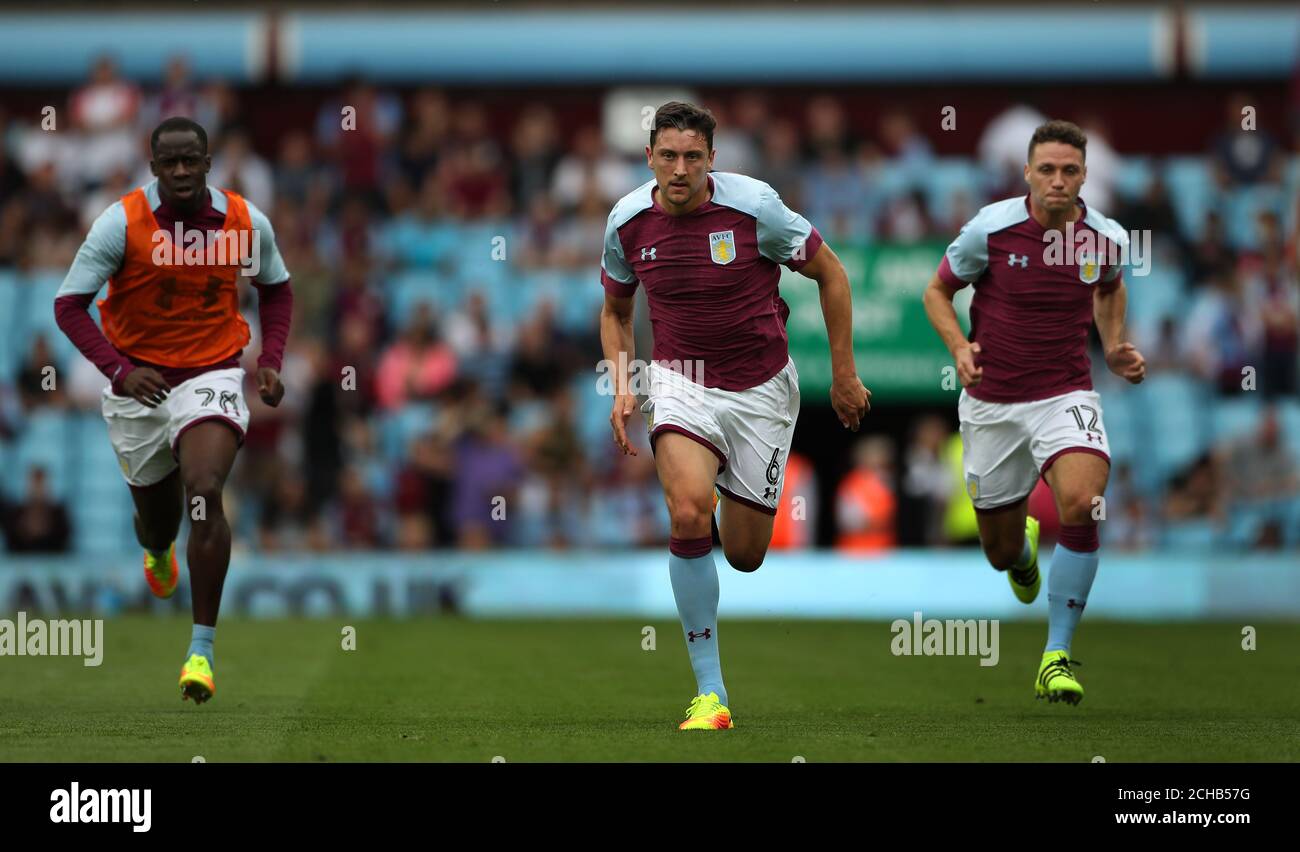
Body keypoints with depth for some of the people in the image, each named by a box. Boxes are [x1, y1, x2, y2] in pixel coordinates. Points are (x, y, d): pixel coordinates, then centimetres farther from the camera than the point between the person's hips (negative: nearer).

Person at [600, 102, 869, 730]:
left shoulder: (753, 206, -16)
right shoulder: (627, 222, -7)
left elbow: (830, 273, -4)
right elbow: (615, 311, 12)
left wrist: (844, 375, -1)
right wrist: (621, 388, -2)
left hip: (761, 389, -1)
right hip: (680, 381, 1)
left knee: (744, 554, 3)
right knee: (688, 512, -27)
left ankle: (740, 500, 46)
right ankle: (710, 692, -22)